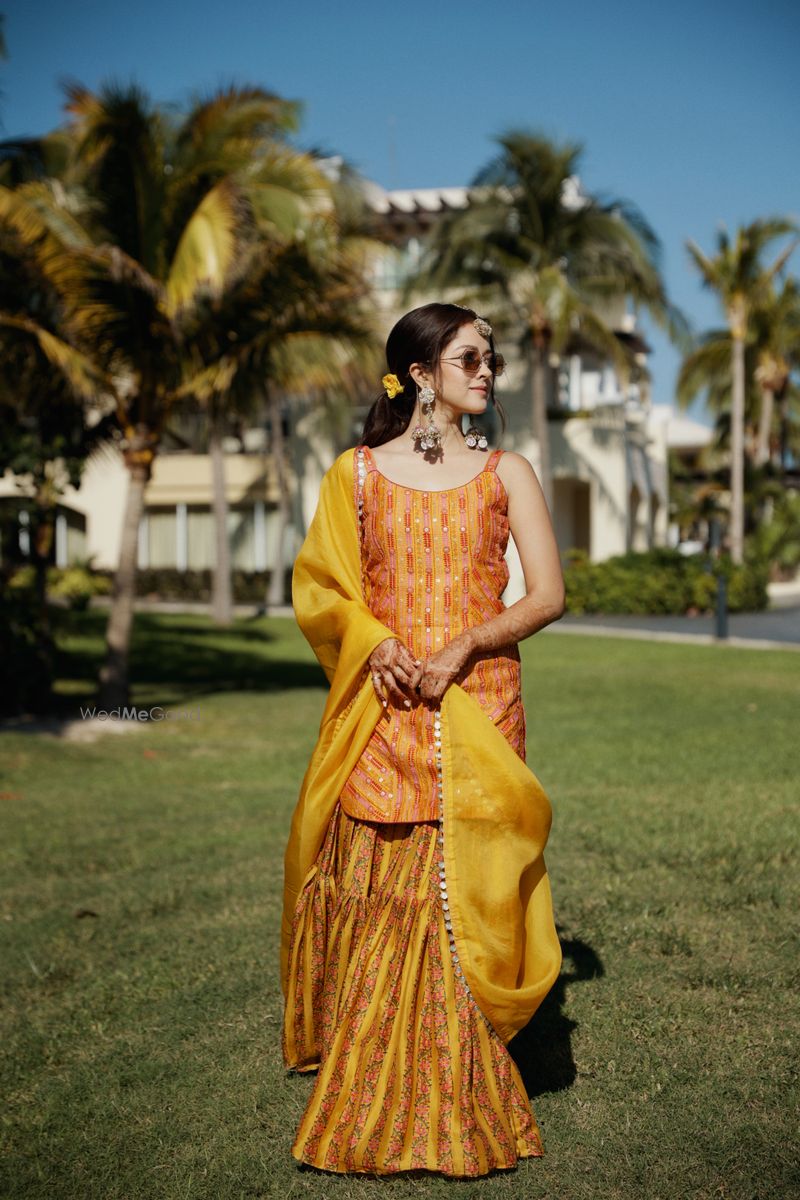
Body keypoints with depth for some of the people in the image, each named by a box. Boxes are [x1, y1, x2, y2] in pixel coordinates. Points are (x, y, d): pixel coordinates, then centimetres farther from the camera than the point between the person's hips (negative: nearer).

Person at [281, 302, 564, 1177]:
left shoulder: (506, 473, 9)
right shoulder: (356, 472, 9)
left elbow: (548, 595, 2)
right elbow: (318, 586, 8)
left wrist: (459, 650, -11)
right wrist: (376, 643, -11)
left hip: (477, 704, 0)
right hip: (383, 711, 0)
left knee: (461, 891, -3)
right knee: (374, 891, -2)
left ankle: (458, 1103, 9)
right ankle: (366, 1099, 12)